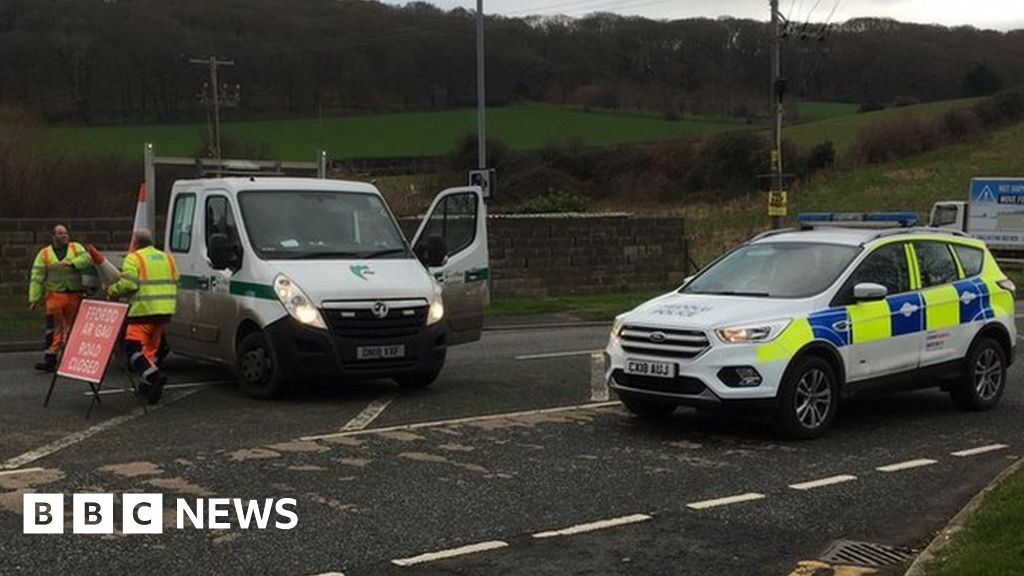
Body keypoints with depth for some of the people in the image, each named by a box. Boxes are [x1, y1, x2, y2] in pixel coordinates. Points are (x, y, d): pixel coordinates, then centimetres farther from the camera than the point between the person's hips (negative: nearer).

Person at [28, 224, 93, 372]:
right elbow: (36, 278, 2)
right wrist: (34, 298, -6)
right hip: (55, 295, -1)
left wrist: (72, 263, -28)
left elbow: (87, 258, -12)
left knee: (72, 327, 10)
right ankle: (50, 359, -10)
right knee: (54, 328, -8)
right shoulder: (44, 254, 5)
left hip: (75, 295, 2)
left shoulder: (76, 248, 8)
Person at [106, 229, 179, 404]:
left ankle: (153, 375, -26)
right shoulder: (167, 258, 20)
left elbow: (128, 284, -15)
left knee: (133, 346, -7)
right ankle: (147, 384, 16)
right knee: (152, 347, 16)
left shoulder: (134, 259, -4)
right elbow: (174, 284, 20)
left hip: (144, 311, -7)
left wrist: (111, 291, 1)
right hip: (164, 311, 7)